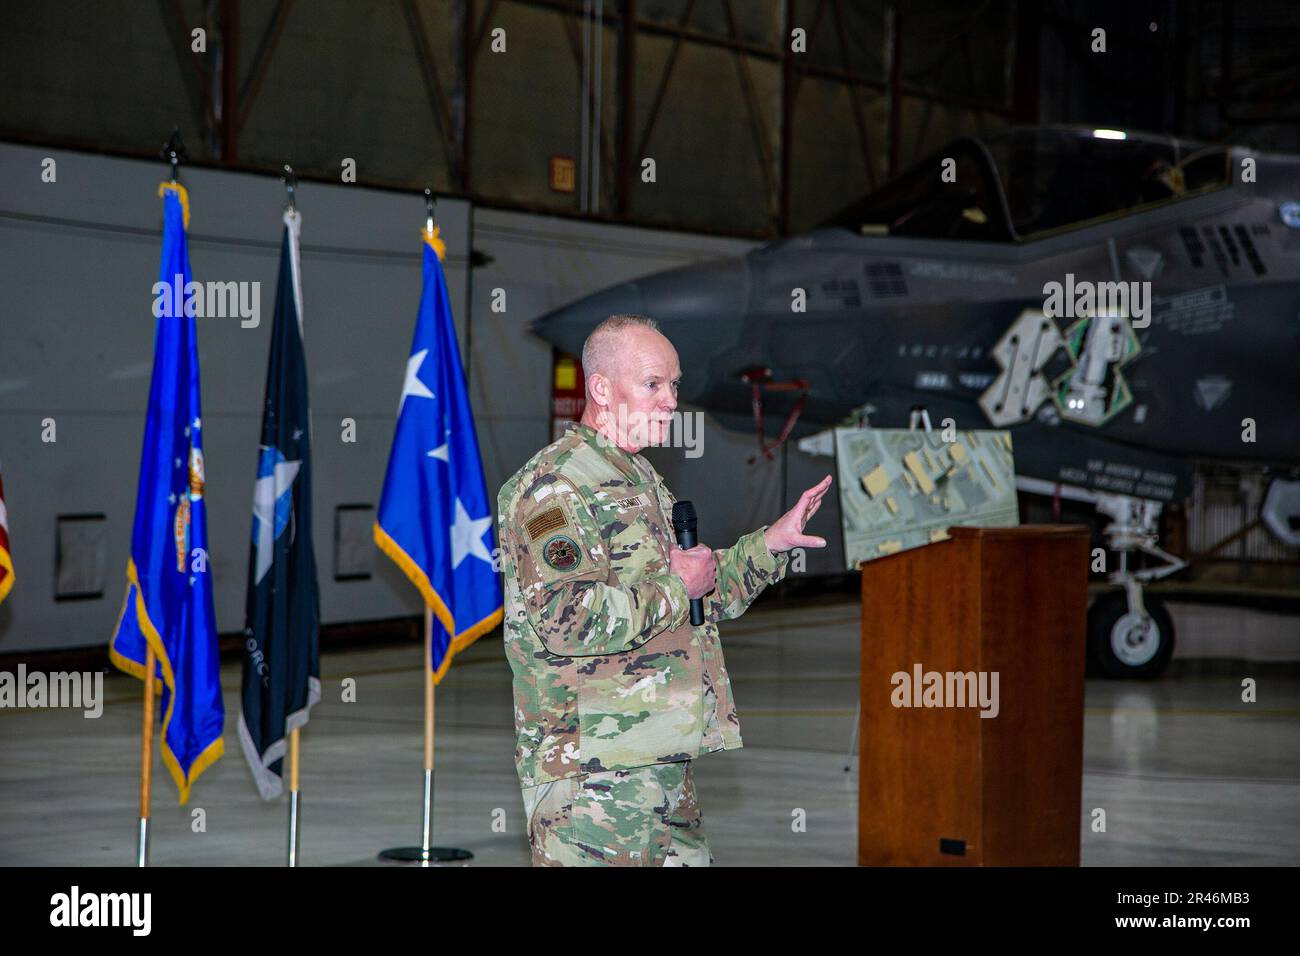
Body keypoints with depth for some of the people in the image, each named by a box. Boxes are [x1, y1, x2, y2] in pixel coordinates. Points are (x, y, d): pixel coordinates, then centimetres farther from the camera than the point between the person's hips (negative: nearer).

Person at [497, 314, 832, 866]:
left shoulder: (641, 478, 20)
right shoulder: (555, 484, -12)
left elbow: (700, 602, 29)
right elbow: (566, 621, -25)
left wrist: (770, 543, 19)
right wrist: (674, 585, -15)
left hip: (666, 763, 10)